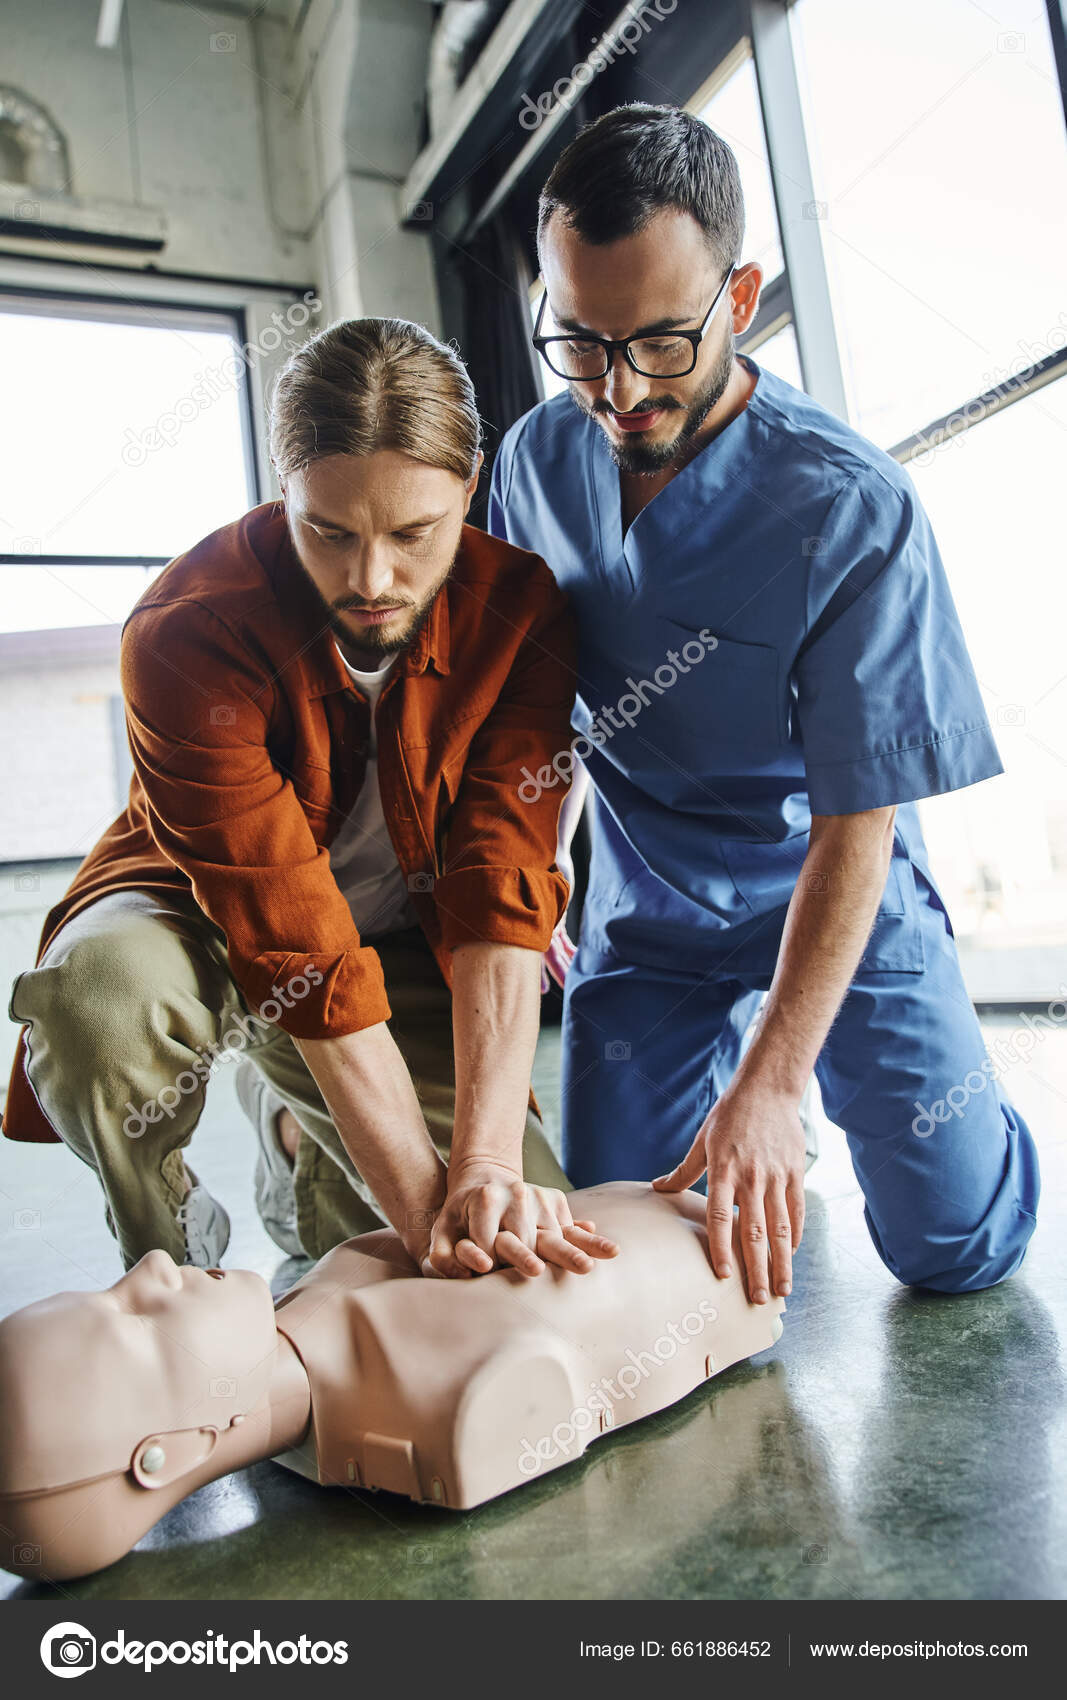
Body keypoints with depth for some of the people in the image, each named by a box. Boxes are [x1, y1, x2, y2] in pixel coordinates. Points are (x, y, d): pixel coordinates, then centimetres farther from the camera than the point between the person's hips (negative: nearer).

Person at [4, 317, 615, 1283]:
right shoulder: (187, 633, -28)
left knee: (525, 1226, -12)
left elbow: (503, 889, -27)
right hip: (204, 921, -2)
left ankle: (302, 1141, 20)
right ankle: (172, 1253, -4)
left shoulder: (522, 612, -19)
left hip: (406, 946, 3)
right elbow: (301, 951, -34)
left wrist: (488, 1161, -38)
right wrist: (424, 1198, -36)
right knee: (100, 984, -38)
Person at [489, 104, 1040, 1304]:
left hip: (834, 896, -2)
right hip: (646, 909, 3)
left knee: (956, 1243, -5)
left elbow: (857, 824, -21)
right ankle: (719, 1086, 32)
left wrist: (771, 1085, -25)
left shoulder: (853, 512, -23)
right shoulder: (537, 460, -8)